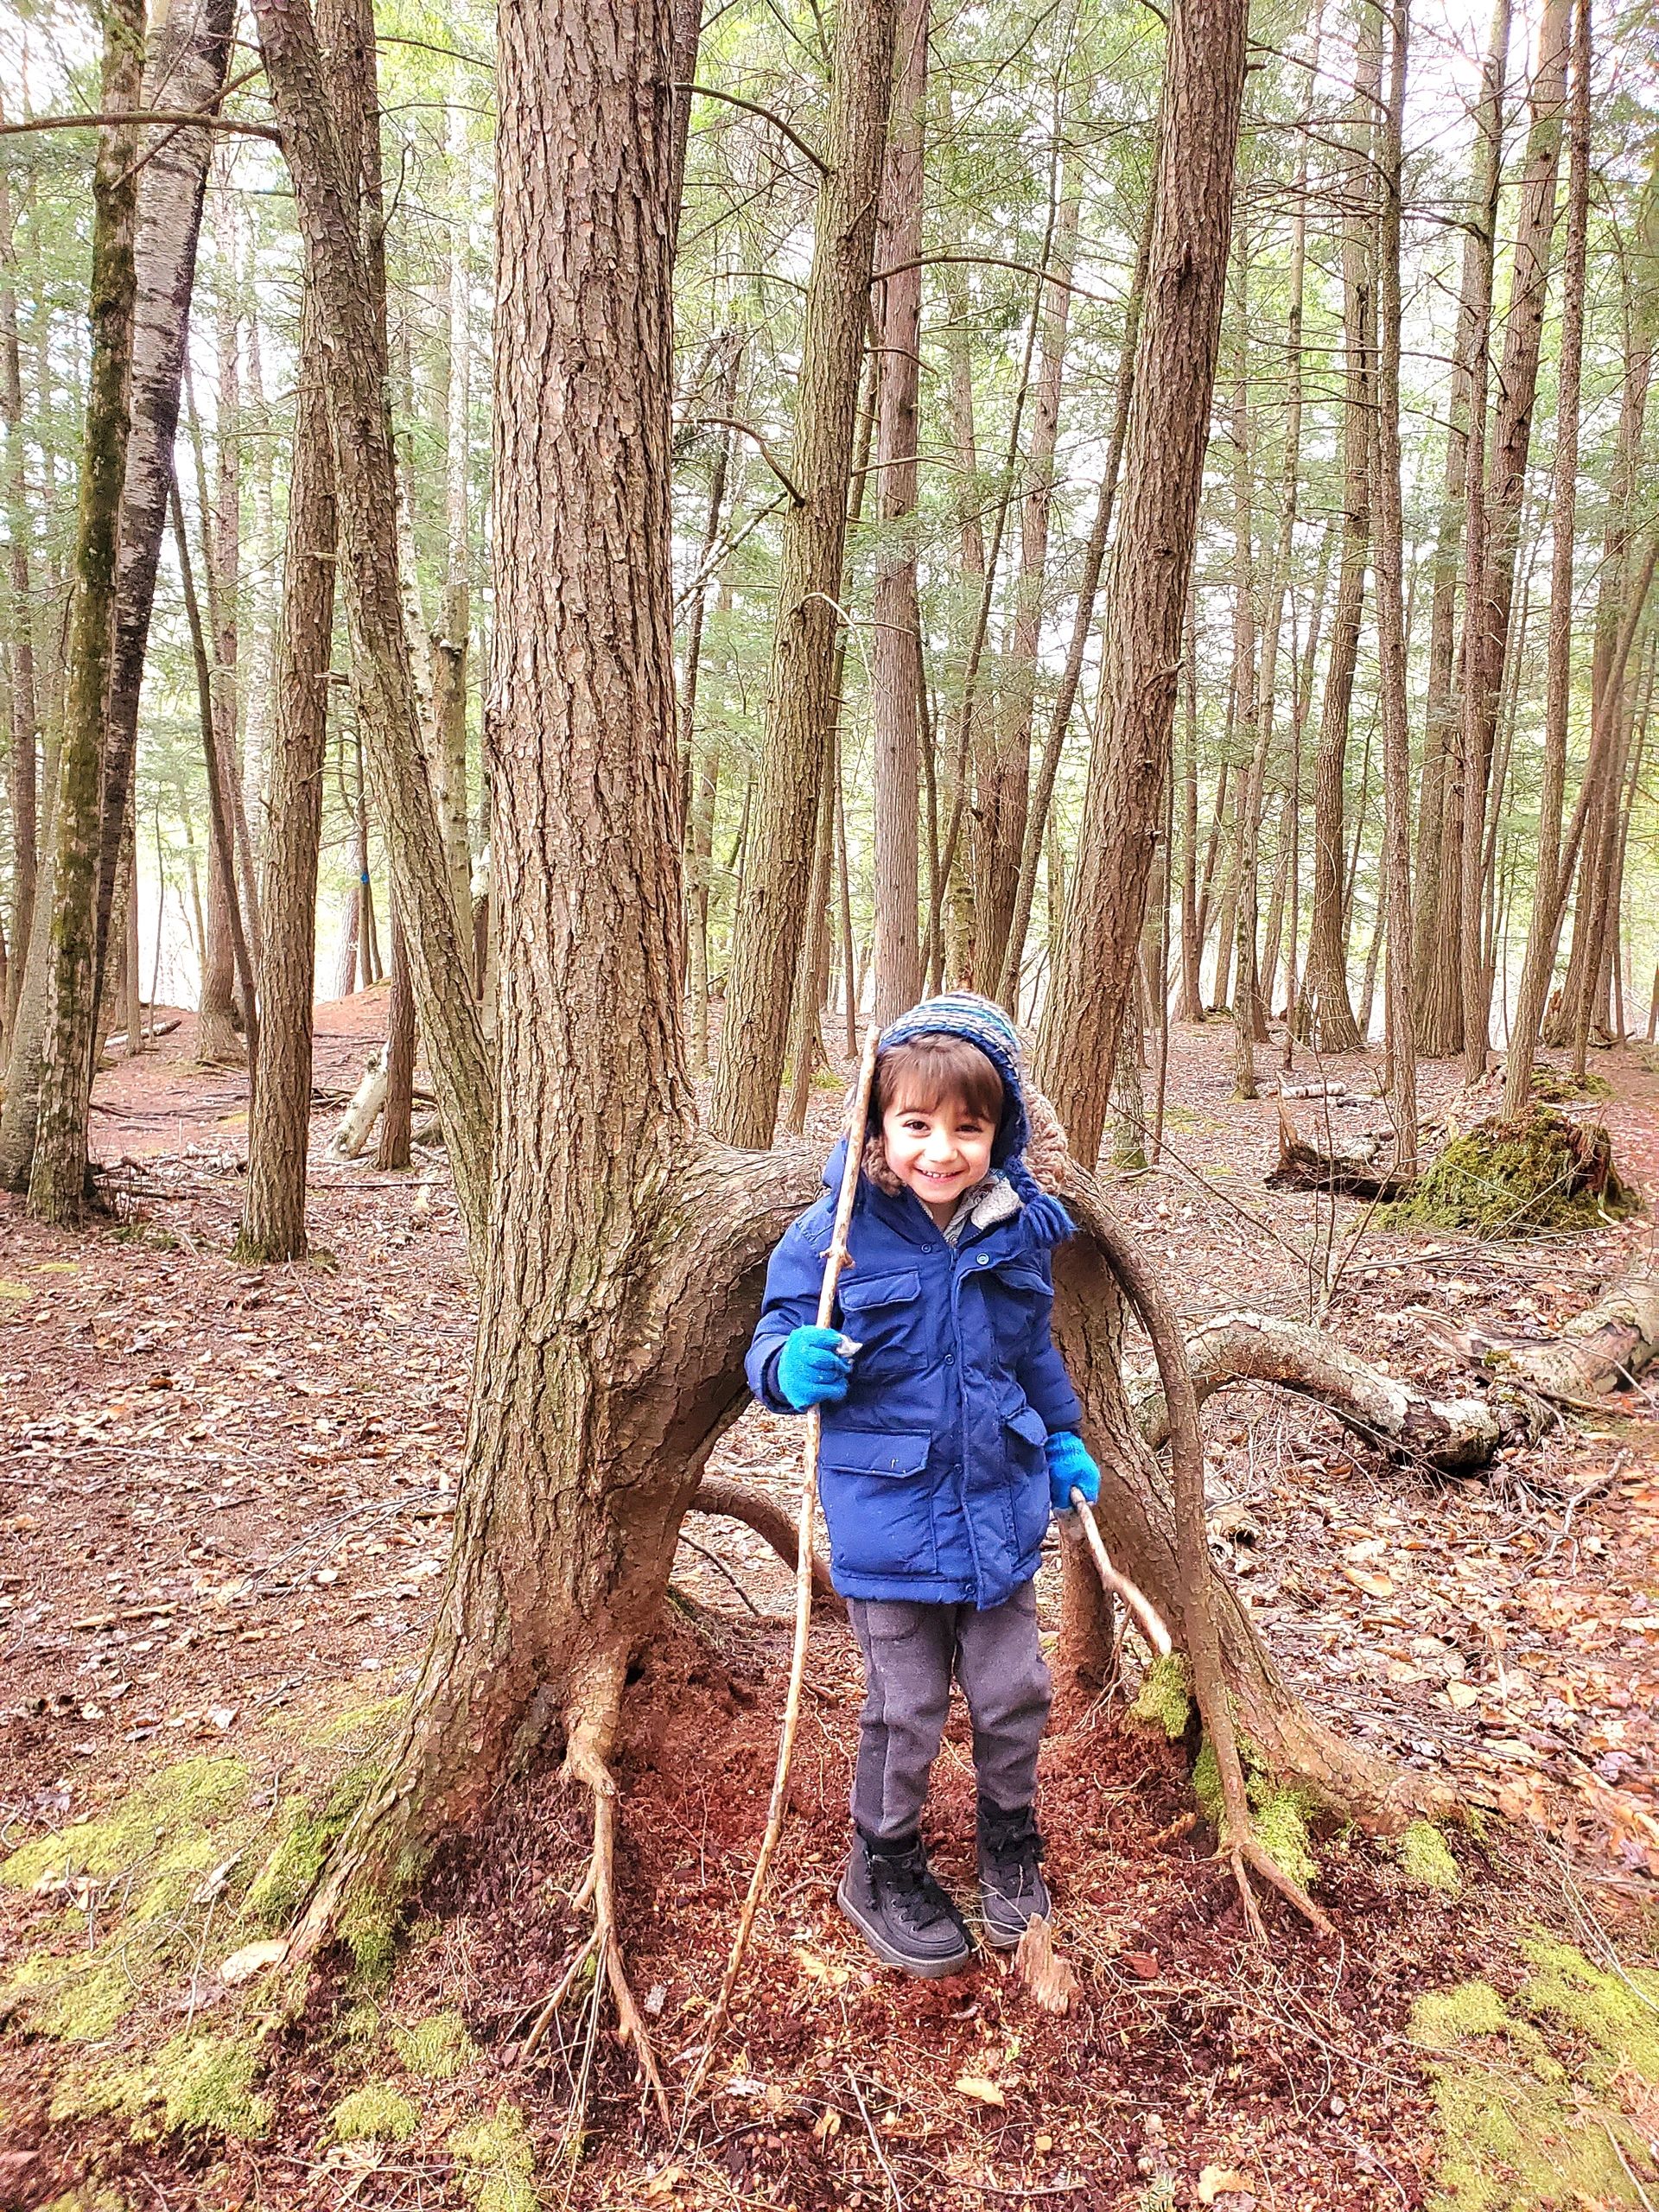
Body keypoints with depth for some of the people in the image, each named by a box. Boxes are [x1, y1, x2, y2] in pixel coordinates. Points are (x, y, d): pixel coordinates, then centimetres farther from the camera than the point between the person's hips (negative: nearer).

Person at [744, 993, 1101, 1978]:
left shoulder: (1019, 1230, -3)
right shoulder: (837, 1233, -17)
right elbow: (777, 1336, -9)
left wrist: (1065, 1440, 19)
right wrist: (794, 1366, -31)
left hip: (1001, 1507, 4)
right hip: (889, 1517, -4)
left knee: (1016, 1691, 17)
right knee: (906, 1710, 11)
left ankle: (1010, 1834, 45)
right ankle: (884, 1867, 38)